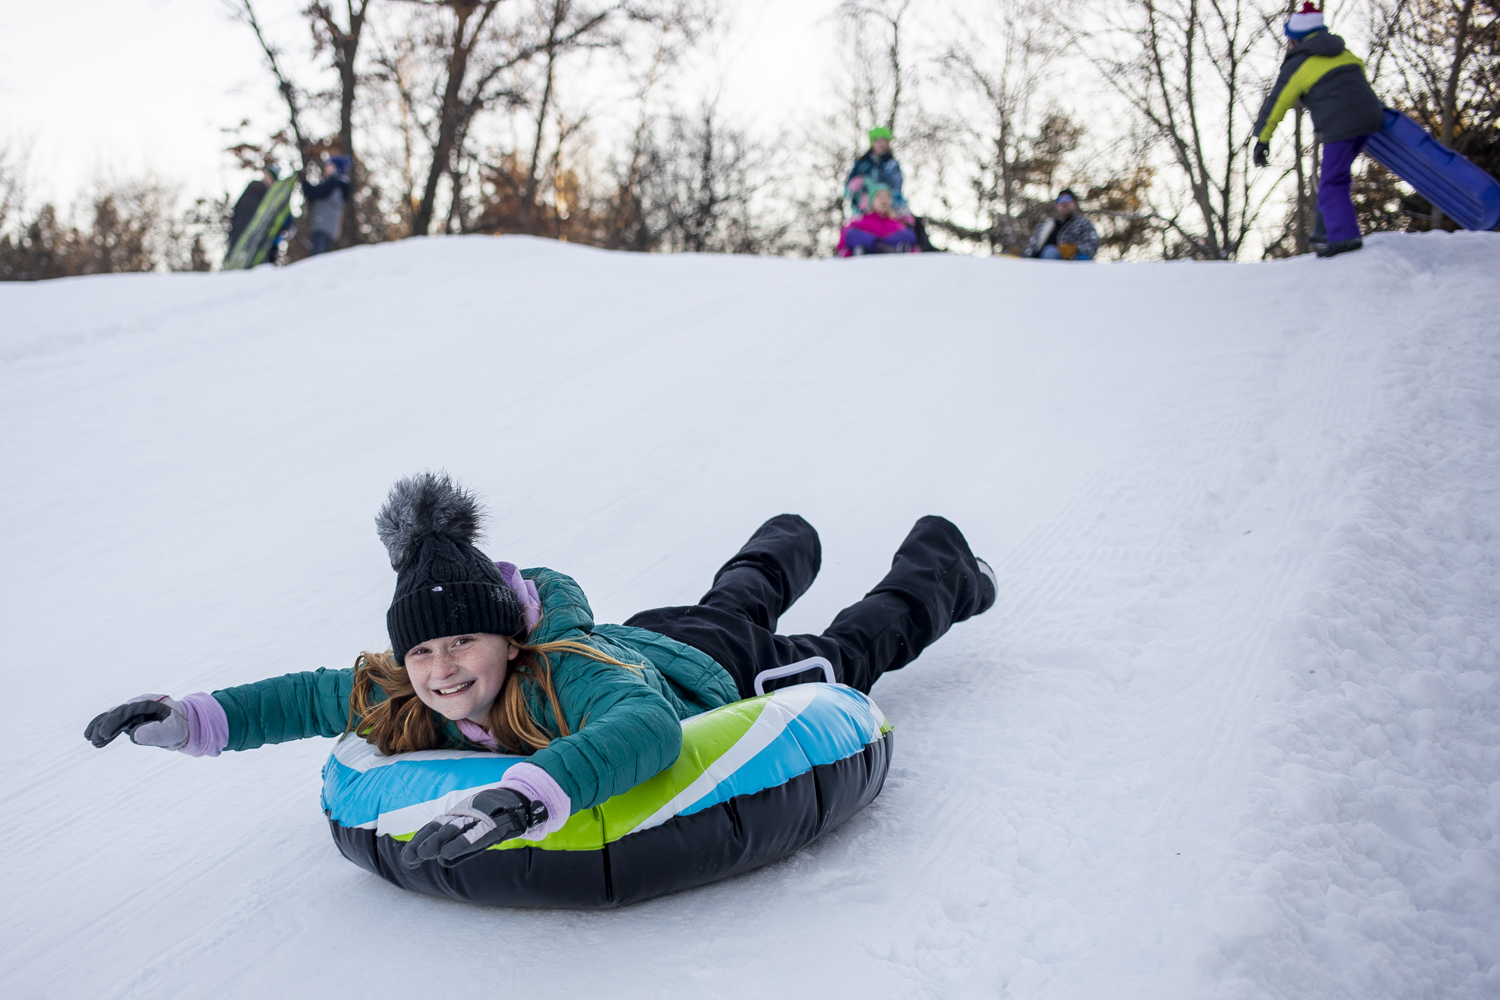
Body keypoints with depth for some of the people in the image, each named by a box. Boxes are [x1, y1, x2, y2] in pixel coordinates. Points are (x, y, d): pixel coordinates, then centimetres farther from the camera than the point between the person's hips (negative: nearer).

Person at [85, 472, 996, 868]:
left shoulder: (570, 674, -52)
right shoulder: (400, 700, -31)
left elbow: (646, 728, -72)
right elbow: (315, 698, -16)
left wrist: (524, 797, -86)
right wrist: (192, 721, -27)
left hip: (712, 670, -5)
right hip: (640, 638, 6)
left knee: (847, 653, 23)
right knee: (739, 597, 38)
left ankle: (942, 567, 51)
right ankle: (787, 542, 71)